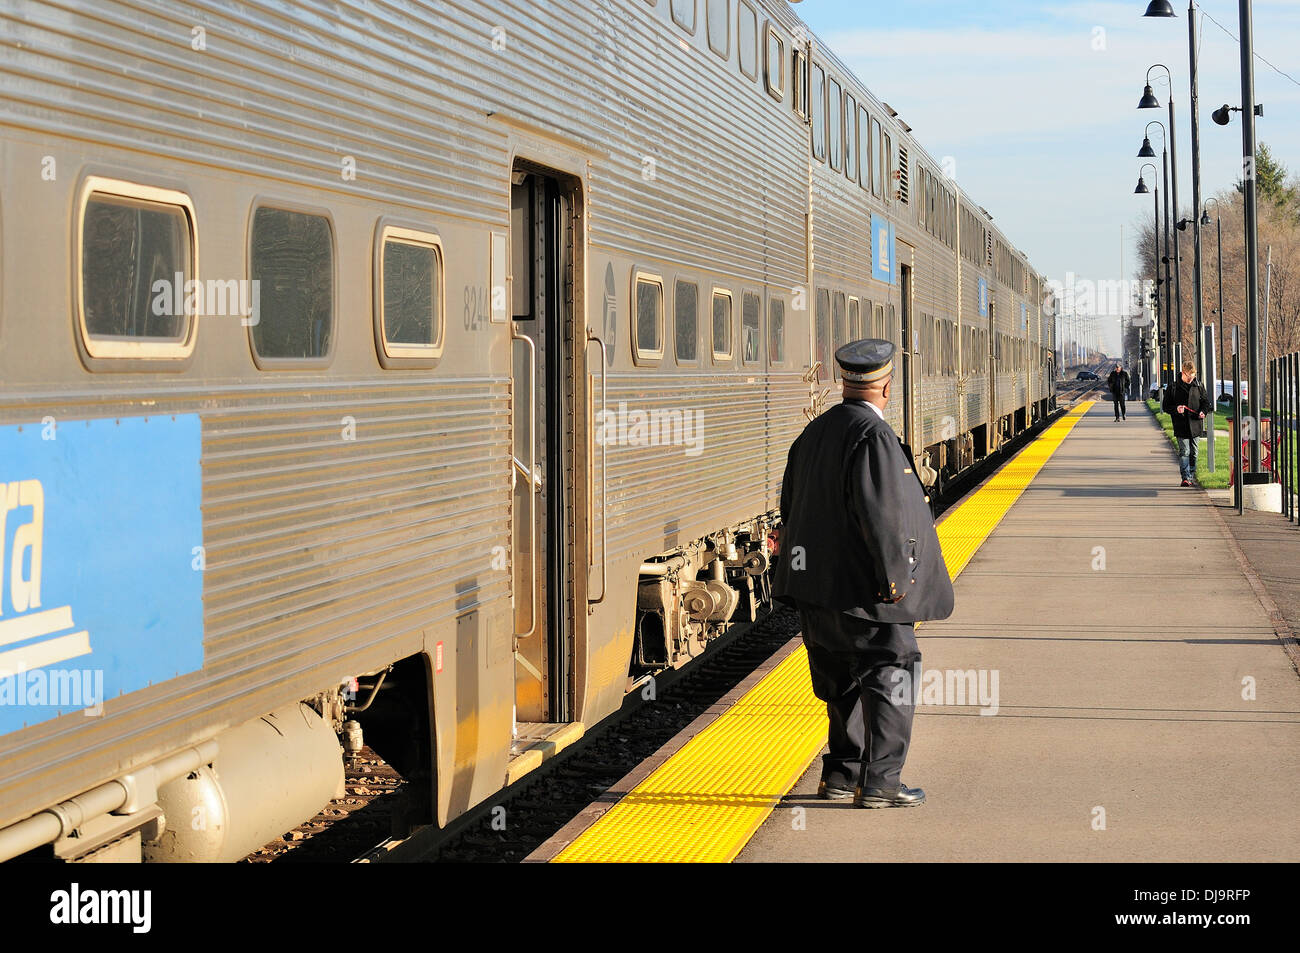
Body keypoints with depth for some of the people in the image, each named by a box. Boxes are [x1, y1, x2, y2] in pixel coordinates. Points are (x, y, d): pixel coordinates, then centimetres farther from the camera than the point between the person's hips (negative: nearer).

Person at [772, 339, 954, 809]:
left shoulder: (815, 431, 11)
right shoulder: (874, 436, -16)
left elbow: (790, 503, 17)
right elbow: (878, 513, -23)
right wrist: (893, 577, -18)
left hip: (816, 582, 9)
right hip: (861, 586, -9)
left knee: (844, 682, 17)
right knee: (888, 677, 0)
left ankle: (841, 774, 21)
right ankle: (878, 782, -2)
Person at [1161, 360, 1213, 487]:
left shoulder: (1198, 386, 6)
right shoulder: (1173, 388, -3)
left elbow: (1206, 401, 16)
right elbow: (1165, 406, 1)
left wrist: (1204, 411, -5)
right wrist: (1176, 409, -18)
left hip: (1195, 425, 3)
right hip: (1181, 427, -3)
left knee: (1193, 453, 9)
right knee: (1184, 452, -10)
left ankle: (1191, 477, 19)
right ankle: (1186, 478, -12)